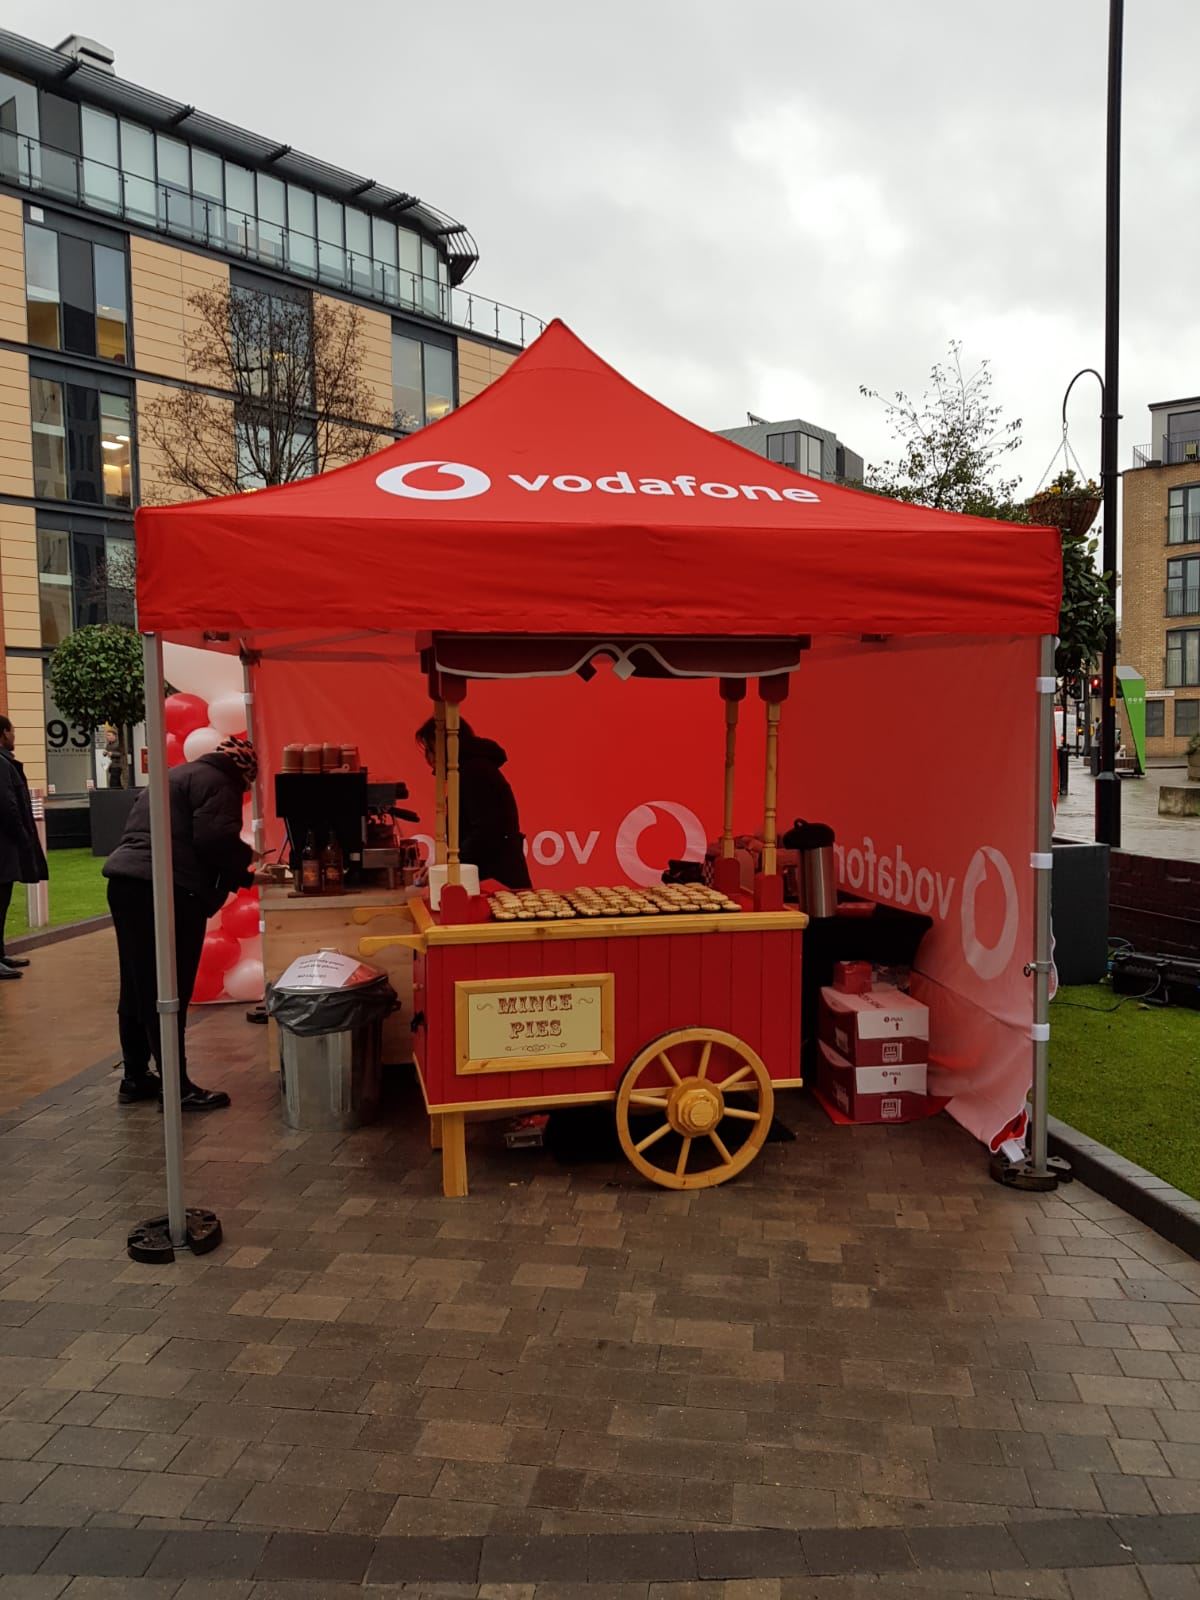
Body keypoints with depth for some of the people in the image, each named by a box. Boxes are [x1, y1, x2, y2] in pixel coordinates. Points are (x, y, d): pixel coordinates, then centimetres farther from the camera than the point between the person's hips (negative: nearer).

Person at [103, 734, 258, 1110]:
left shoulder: (176, 776, 28)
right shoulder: (217, 783, -2)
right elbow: (216, 839, -18)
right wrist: (243, 861, 2)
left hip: (125, 880, 10)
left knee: (137, 988, 15)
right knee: (167, 992, -6)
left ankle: (135, 1077, 24)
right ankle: (177, 1086, -1)